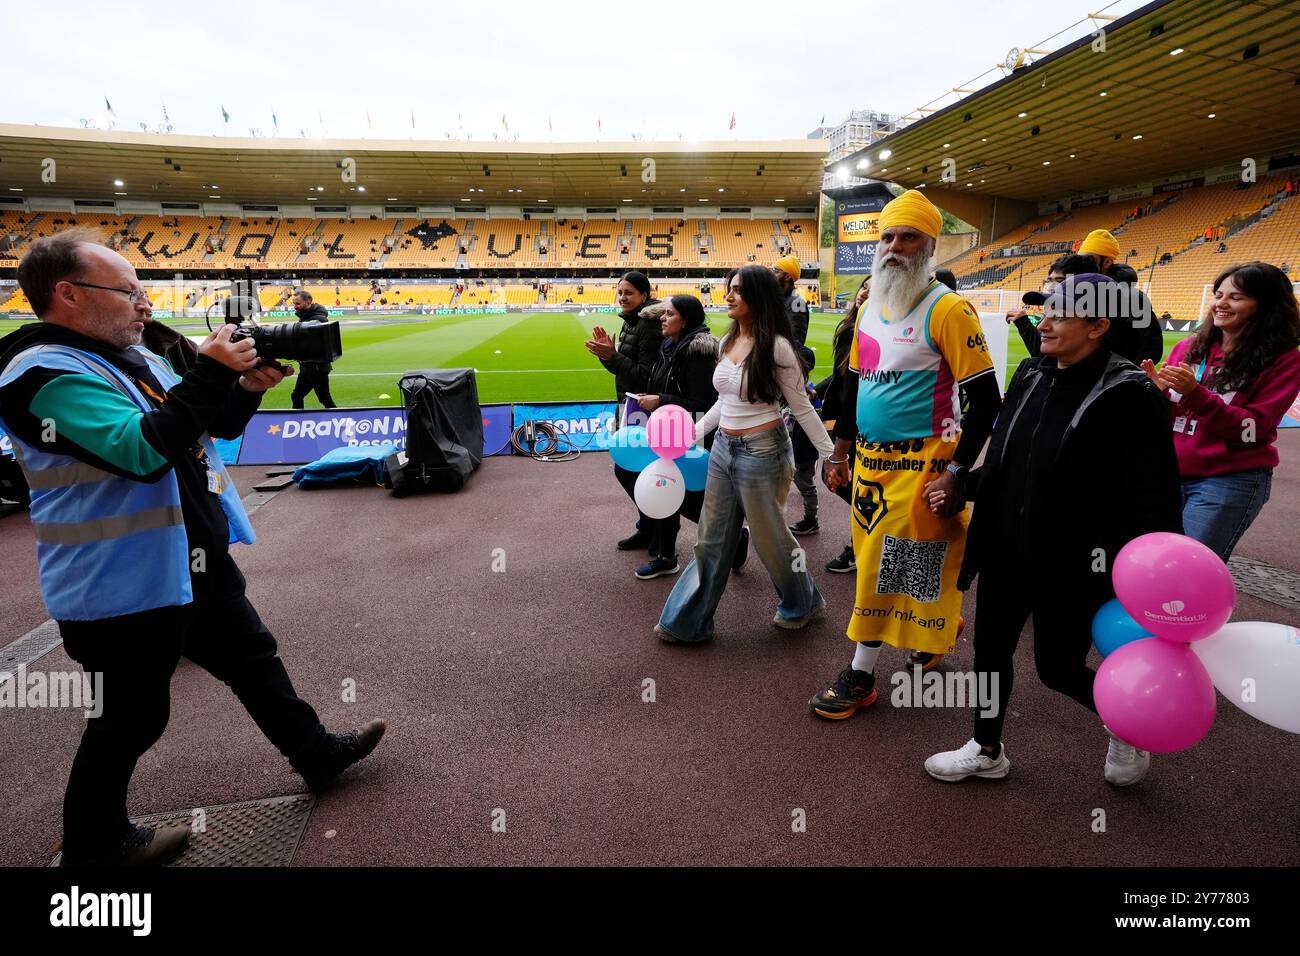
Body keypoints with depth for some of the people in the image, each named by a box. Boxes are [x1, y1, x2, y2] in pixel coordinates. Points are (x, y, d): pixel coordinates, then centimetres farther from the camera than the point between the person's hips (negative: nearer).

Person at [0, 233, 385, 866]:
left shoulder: (136, 357, 9)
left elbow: (213, 427, 16)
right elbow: (142, 450, -32)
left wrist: (246, 388, -4)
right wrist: (209, 373, -26)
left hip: (195, 561, 9)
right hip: (123, 585, -9)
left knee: (254, 659, 20)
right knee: (131, 721, 7)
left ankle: (316, 755, 38)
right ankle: (95, 844, 30)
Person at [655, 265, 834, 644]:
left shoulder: (776, 346, -15)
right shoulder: (727, 342, 7)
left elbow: (802, 407, -9)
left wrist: (832, 456, -9)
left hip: (761, 451, -7)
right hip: (724, 448, 7)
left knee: (769, 537, 10)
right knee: (712, 539, 14)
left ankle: (803, 604, 37)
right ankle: (688, 622, 24)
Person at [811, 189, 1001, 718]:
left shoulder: (947, 310, -12)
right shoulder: (870, 307, 10)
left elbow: (985, 398, -13)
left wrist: (957, 471, -18)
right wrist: (842, 450, 15)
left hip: (920, 465, -7)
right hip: (870, 459, 7)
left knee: (889, 565, -3)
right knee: (874, 559, 14)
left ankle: (860, 675, 10)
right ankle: (939, 627, 38)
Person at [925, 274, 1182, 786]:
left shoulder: (1129, 394, -17)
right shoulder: (1030, 373, 3)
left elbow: (1156, 499, -16)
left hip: (1072, 566, -6)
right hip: (1007, 551, 6)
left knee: (1057, 667, 9)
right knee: (990, 649, 15)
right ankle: (987, 751, 37)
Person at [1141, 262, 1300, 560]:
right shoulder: (1189, 348, 6)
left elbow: (1252, 429, -13)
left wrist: (1196, 393, -25)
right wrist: (1157, 390, -11)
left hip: (1231, 482, -4)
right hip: (1171, 472, 5)